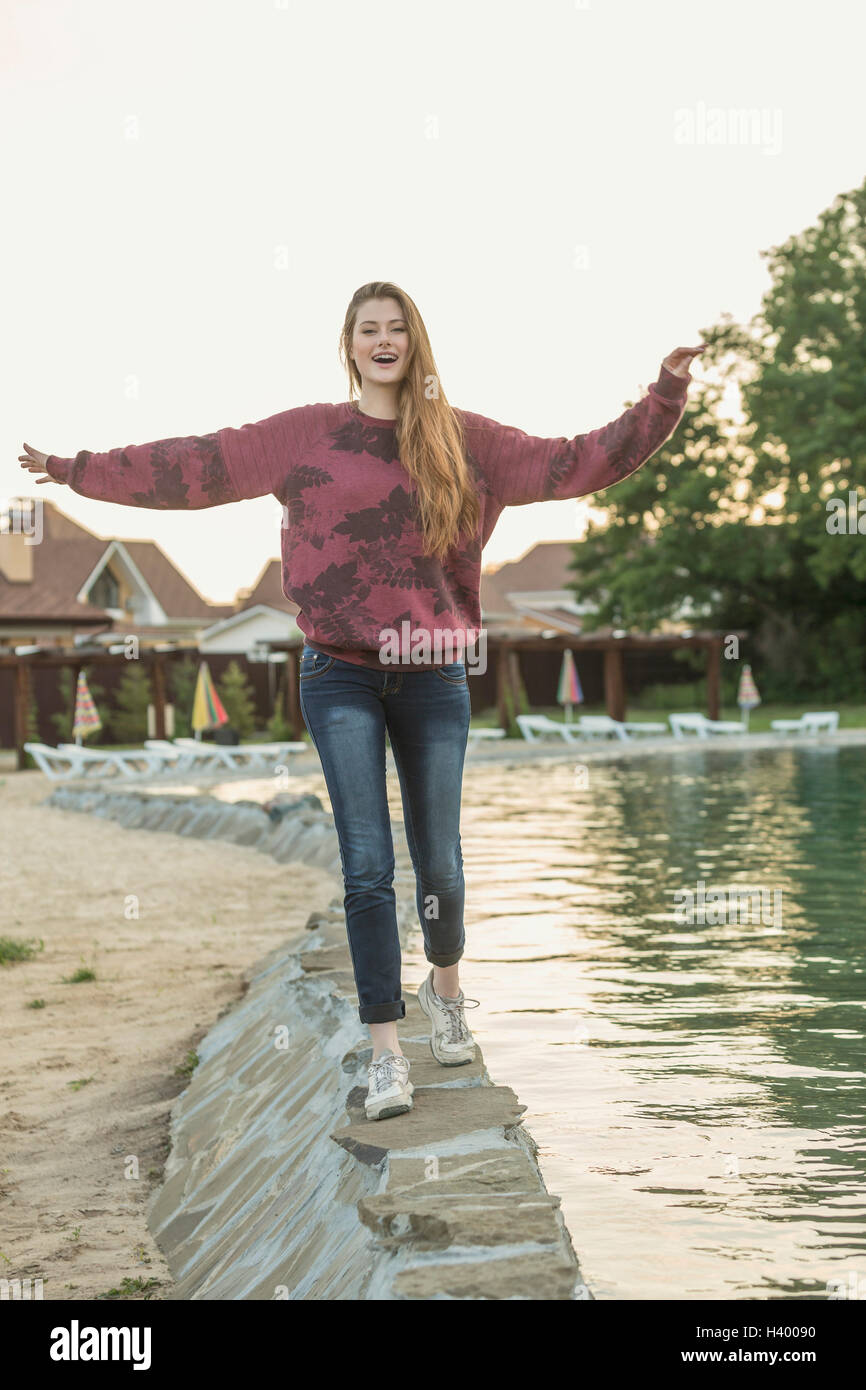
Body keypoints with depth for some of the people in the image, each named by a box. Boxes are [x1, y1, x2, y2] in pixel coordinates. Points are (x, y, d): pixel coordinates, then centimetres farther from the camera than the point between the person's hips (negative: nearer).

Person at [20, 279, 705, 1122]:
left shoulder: (464, 442, 7)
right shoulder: (305, 435, 5)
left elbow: (581, 464, 8)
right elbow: (192, 468, 6)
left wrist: (664, 399, 2)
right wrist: (77, 470, 5)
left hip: (433, 676, 1)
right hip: (341, 676, -1)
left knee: (438, 863, 6)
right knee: (367, 866, -6)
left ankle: (444, 987, 38)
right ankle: (385, 1053, 1)